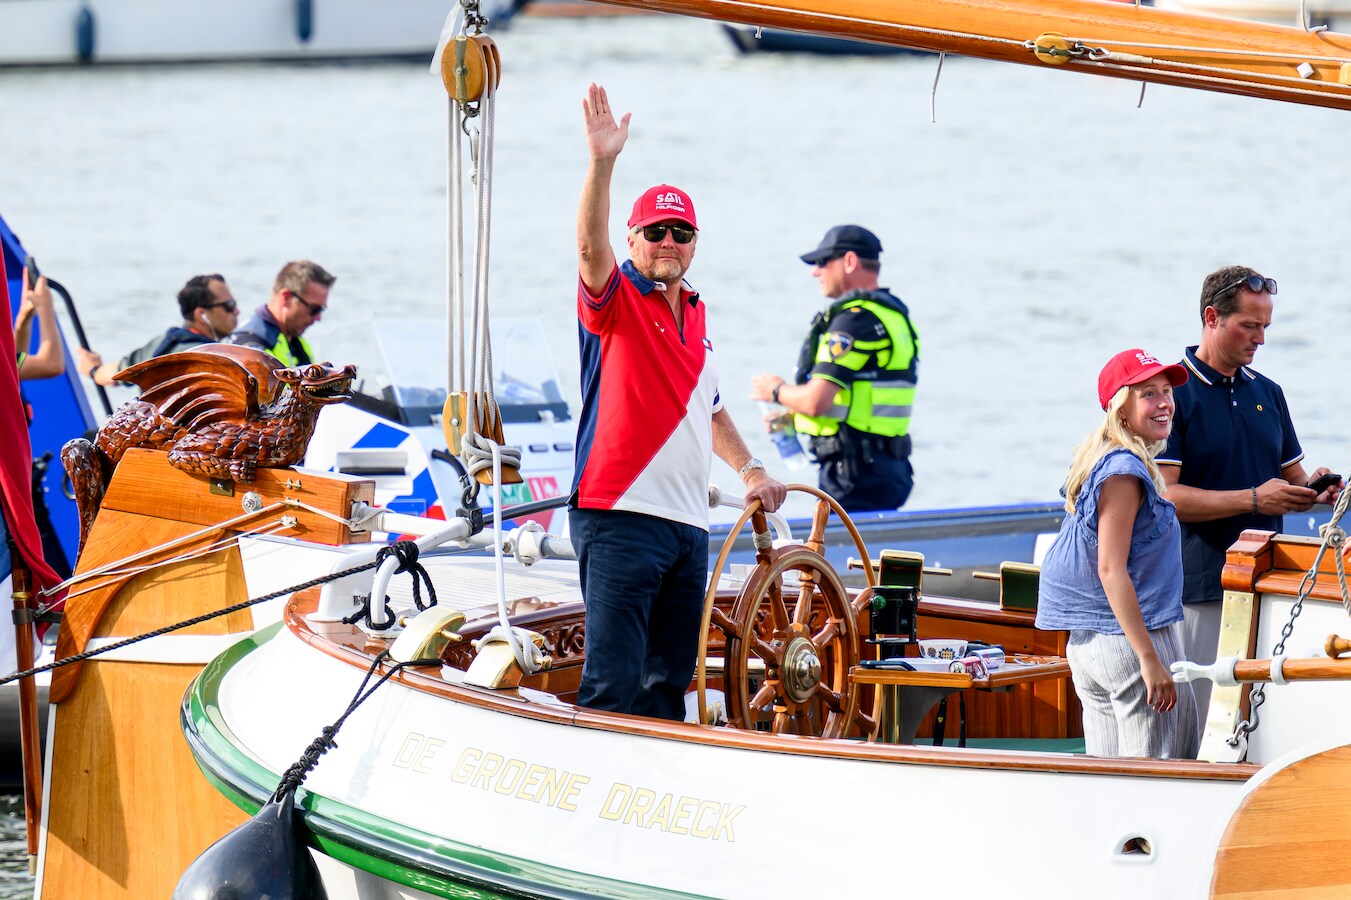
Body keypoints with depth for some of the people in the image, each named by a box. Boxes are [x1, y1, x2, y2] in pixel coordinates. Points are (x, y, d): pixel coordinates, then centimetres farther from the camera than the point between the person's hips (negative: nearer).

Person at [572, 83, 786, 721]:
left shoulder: (696, 315, 19)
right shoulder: (615, 299, -1)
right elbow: (589, 246, -23)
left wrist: (749, 469, 25)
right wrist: (602, 163, -35)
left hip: (689, 524, 7)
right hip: (620, 517, -7)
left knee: (669, 681, 10)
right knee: (612, 682, -13)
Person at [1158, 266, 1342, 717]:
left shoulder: (1268, 393, 17)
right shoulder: (1172, 392, -4)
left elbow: (1291, 478, 23)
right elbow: (1165, 495, -12)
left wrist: (1313, 489, -2)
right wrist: (1254, 500, -19)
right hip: (1201, 590, -6)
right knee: (1202, 721, -7)